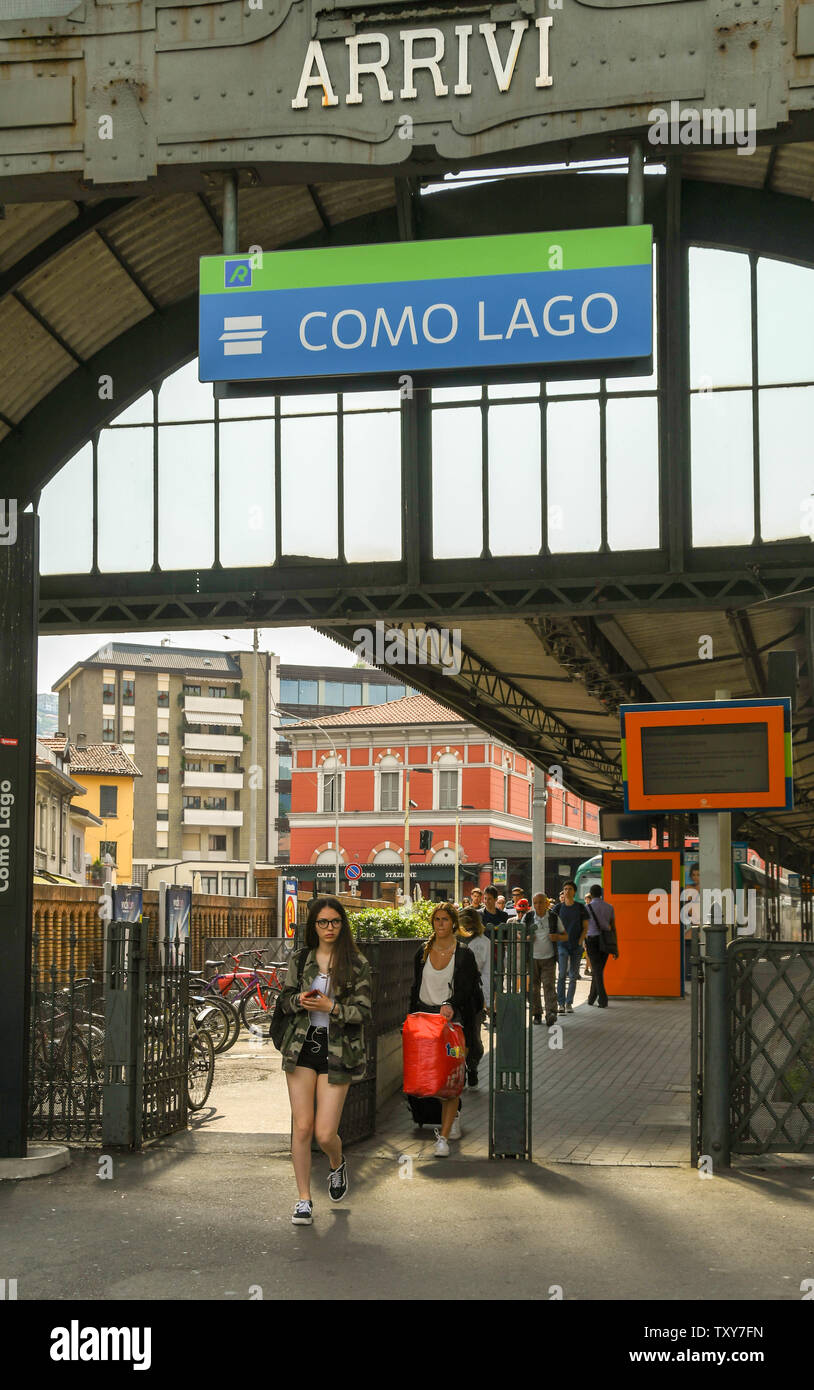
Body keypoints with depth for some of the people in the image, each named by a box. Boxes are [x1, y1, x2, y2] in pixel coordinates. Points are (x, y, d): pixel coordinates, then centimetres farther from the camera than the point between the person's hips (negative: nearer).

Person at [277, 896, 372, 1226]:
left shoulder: (357, 965, 0)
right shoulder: (299, 959, 8)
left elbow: (363, 1012, -3)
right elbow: (285, 1000, 12)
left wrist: (330, 1007, -17)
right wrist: (300, 1000, -10)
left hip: (337, 1051, -2)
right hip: (302, 1047, 2)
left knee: (325, 1134, -4)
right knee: (302, 1126, -2)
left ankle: (338, 1164, 33)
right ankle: (304, 1199, 11)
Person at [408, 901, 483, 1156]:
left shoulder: (464, 954, -2)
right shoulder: (423, 951, 9)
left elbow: (465, 988, -9)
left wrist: (450, 1005, -27)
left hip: (453, 1017, -4)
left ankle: (444, 1136, -12)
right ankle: (453, 1118, 27)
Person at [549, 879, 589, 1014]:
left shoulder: (581, 907, 3)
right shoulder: (558, 907, 2)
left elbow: (585, 927, 5)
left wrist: (580, 941, -5)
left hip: (576, 945, 1)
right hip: (562, 944, -1)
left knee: (573, 976, 4)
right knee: (562, 973, -12)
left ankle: (569, 1003, 12)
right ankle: (560, 1003, -8)